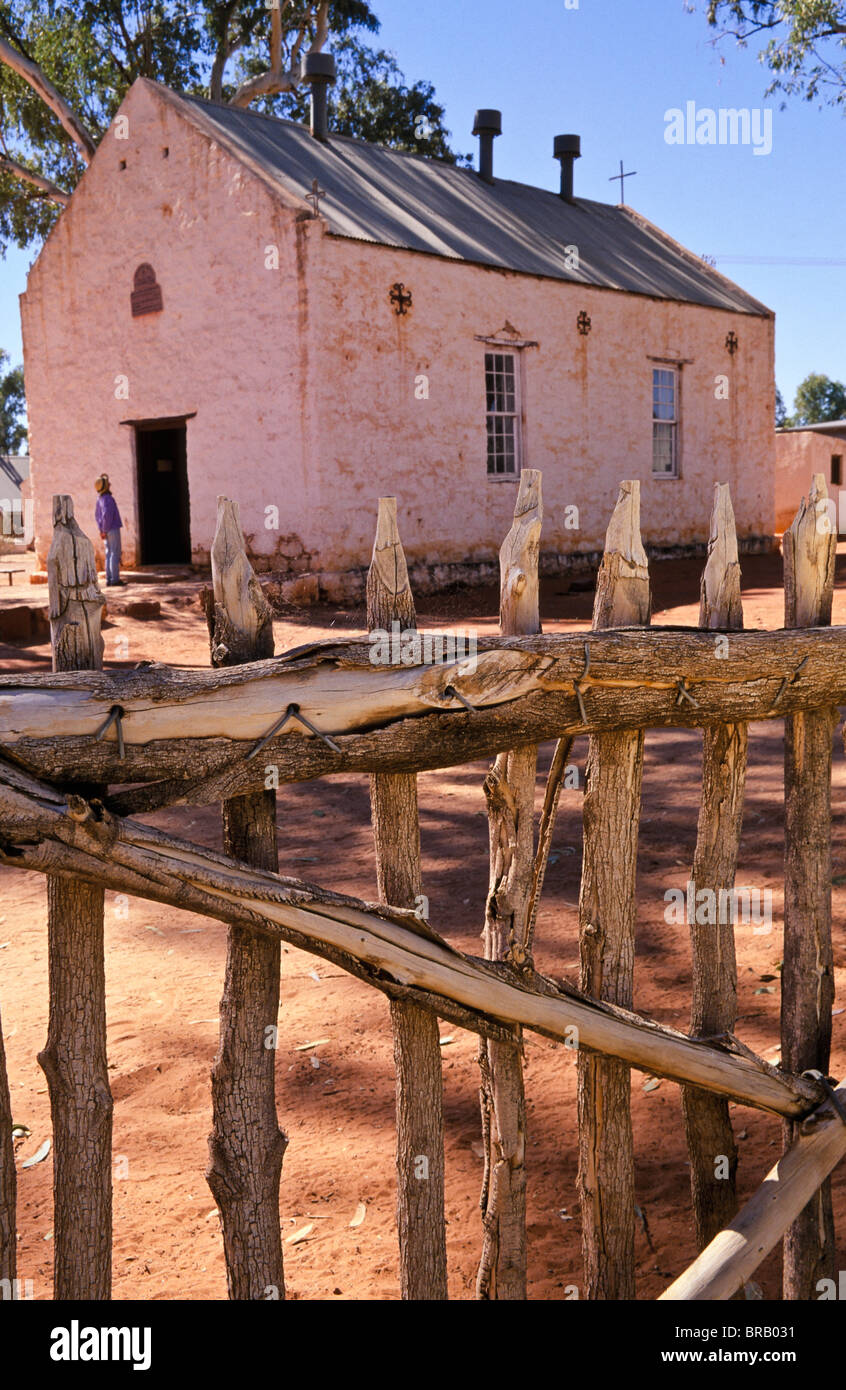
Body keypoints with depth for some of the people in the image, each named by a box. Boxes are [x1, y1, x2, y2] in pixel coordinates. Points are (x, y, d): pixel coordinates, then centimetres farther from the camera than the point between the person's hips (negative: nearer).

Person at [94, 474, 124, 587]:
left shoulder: (100, 499, 12)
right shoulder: (108, 499, -18)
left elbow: (97, 515, 20)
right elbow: (106, 515, -27)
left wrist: (101, 530, 17)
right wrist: (105, 530, -18)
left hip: (107, 532, 9)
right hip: (113, 530, -9)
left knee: (109, 554, 10)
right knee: (115, 554, -6)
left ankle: (109, 580, 9)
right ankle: (115, 580, -6)